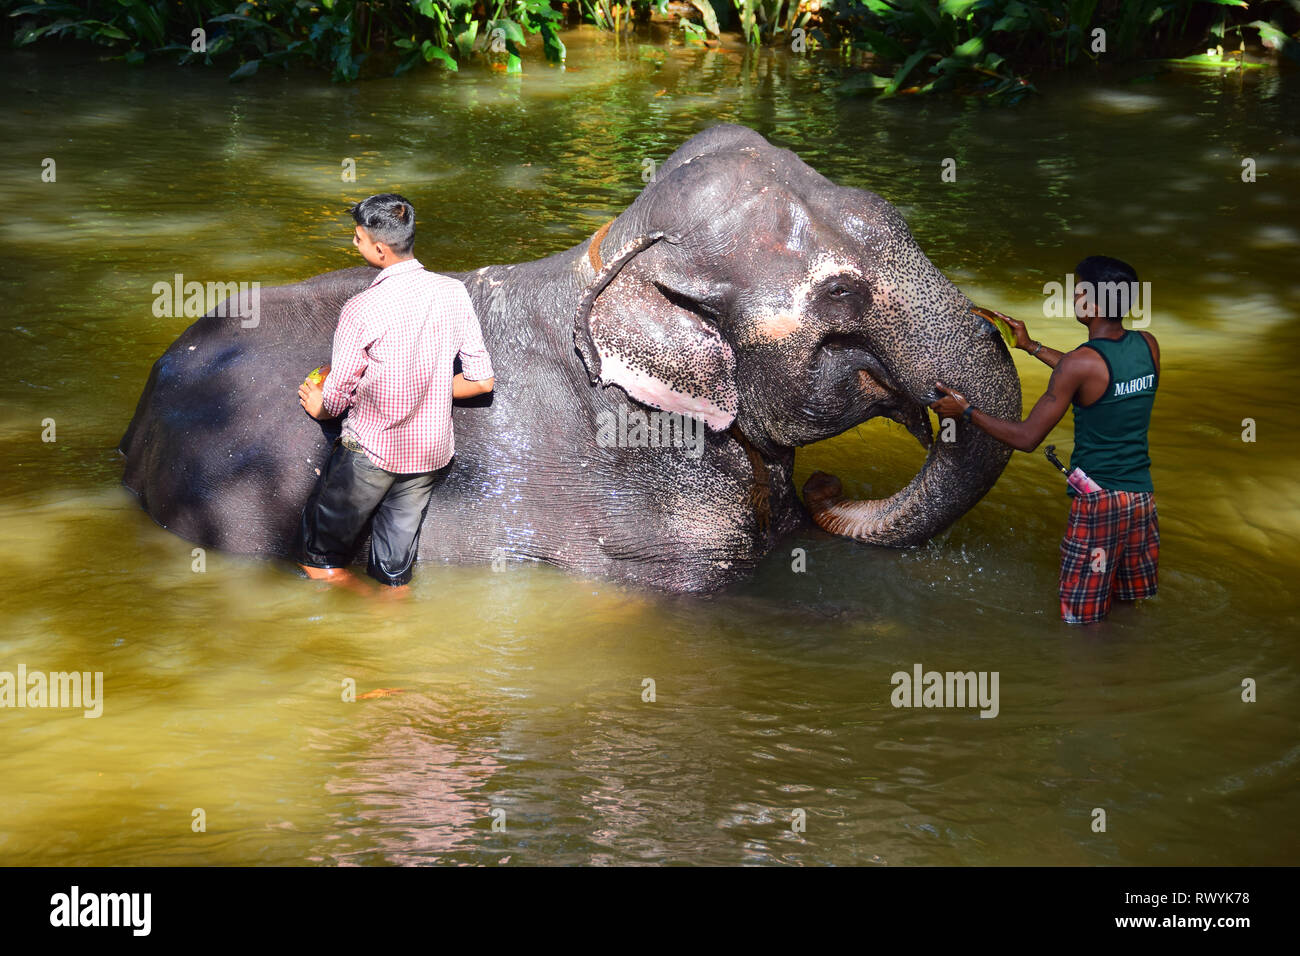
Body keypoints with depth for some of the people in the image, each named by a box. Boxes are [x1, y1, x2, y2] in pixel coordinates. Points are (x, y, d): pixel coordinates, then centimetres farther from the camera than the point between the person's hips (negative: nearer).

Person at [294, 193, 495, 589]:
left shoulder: (361, 310, -19)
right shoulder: (454, 293, -5)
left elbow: (336, 397, -10)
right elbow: (482, 380, 0)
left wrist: (318, 405, 14)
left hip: (370, 450, -5)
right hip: (431, 452, 5)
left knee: (317, 559, 10)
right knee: (395, 572, 16)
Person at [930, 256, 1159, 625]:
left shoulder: (1079, 363, -18)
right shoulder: (1148, 346, 2)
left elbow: (1026, 438, -14)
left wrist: (966, 411, -2)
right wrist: (1031, 346, 29)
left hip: (1098, 501, -7)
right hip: (1142, 494, 7)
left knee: (1082, 620, 2)